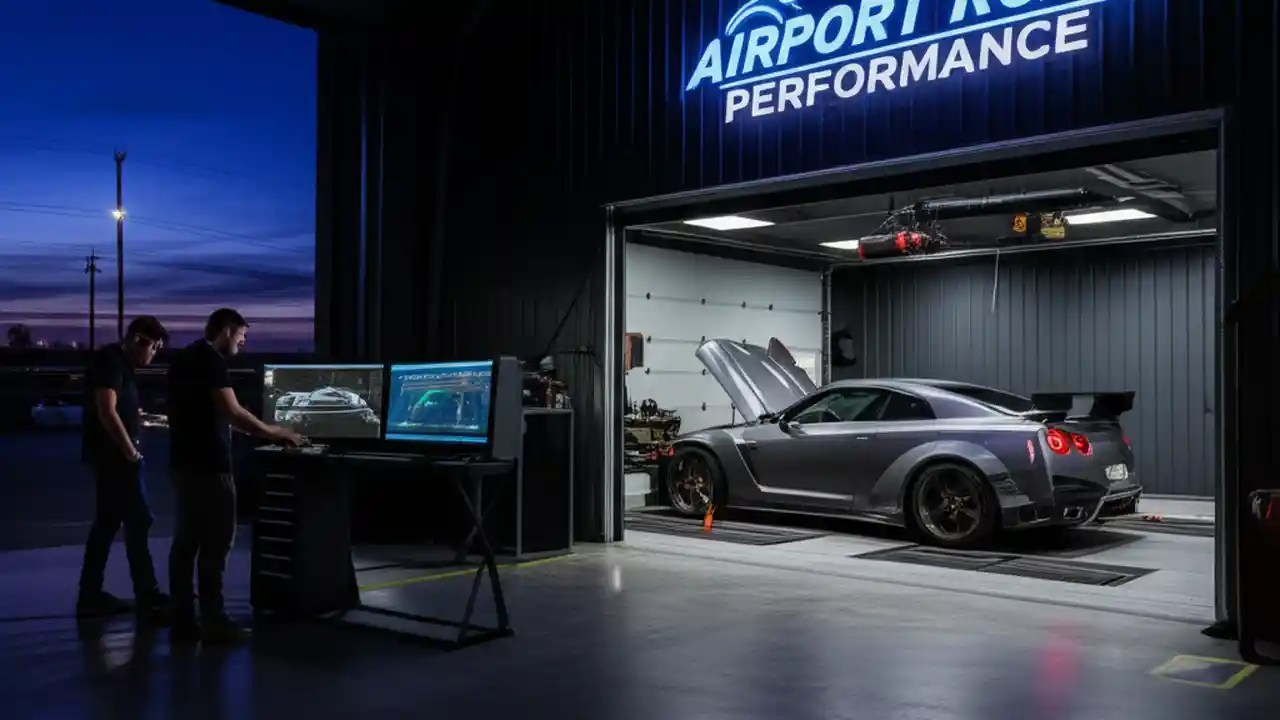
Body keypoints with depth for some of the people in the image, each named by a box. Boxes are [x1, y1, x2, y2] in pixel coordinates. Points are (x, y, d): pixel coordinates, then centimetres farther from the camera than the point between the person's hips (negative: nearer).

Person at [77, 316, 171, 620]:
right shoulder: (111, 361, -15)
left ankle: (91, 595, 18)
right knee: (138, 521, -6)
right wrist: (131, 451, -19)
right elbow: (106, 411, -24)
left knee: (107, 523, 12)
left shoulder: (119, 363, 16)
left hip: (112, 454, 10)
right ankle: (147, 597, 0)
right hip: (113, 454, -10)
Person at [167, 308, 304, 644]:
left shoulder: (183, 358, 17)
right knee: (215, 542, -4)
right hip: (208, 464, -9)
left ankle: (183, 620, 12)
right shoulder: (212, 360, -13)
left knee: (186, 540, 9)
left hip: (184, 461, 9)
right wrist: (274, 433, -10)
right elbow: (232, 412, -19)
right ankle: (213, 622, -1)